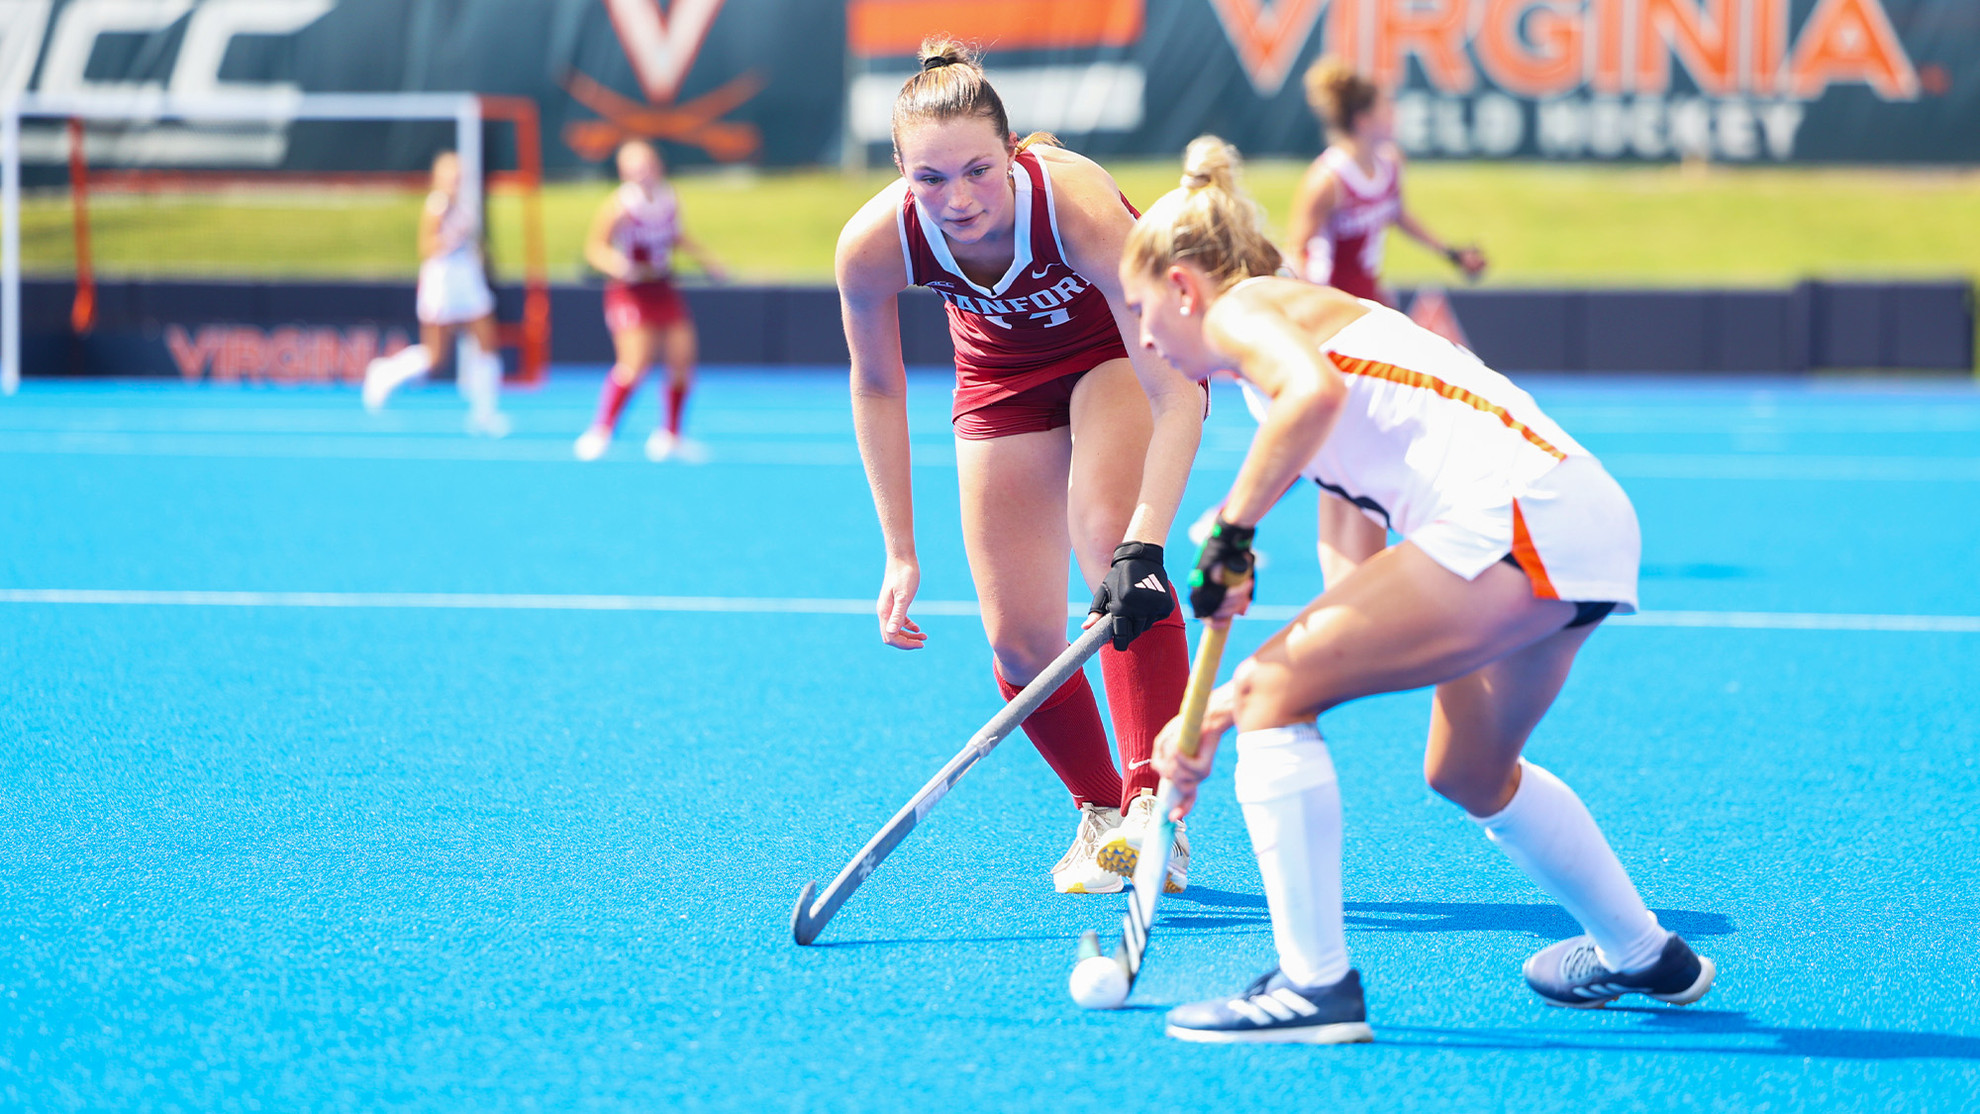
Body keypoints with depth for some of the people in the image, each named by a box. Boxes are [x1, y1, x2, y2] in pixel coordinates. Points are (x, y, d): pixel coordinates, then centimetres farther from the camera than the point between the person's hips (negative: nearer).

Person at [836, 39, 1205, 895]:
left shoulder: (1076, 201, -41)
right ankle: (1098, 813, 21)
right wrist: (901, 553, -10)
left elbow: (1175, 392, -41)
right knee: (1019, 639, -4)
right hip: (1003, 371, 3)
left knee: (1109, 535, -30)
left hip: (1123, 347, -3)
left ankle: (1155, 809, -30)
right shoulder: (874, 246, -31)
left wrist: (1143, 544, -52)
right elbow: (877, 387, -9)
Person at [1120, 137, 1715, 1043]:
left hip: (1511, 511, -10)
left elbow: (1315, 391, -22)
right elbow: (1365, 591, 27)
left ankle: (1315, 985, -8)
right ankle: (1642, 954, 45)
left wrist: (1230, 528, -11)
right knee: (1466, 773, 29)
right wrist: (1220, 710, 25)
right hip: (1590, 522, 10)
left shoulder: (1243, 308, 6)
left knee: (1277, 693, -6)